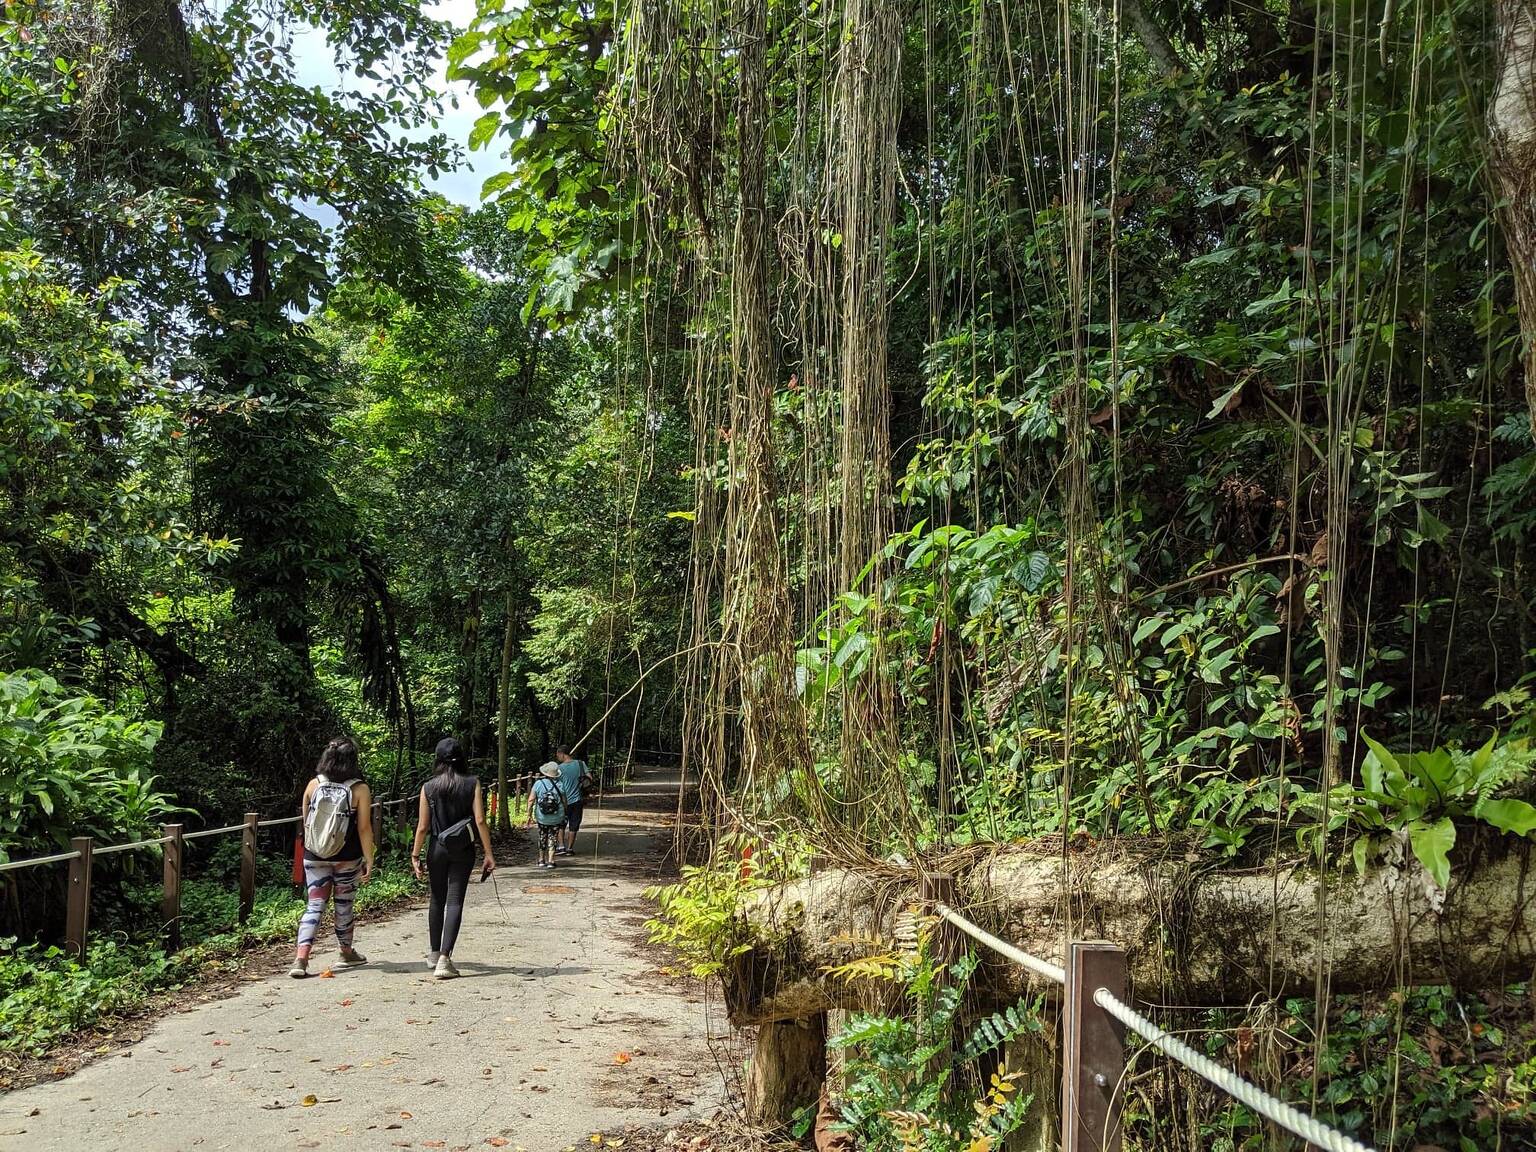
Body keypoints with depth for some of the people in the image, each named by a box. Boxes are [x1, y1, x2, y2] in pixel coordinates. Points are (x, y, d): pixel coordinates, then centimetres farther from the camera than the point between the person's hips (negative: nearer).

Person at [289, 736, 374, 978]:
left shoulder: (313, 784, -2)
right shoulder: (359, 789, -11)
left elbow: (305, 820, 8)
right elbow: (364, 828, -12)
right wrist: (369, 860, -7)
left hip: (315, 857, 2)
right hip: (347, 859, -2)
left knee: (315, 906, 5)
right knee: (343, 906, 14)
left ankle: (300, 959, -9)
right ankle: (347, 953, 33)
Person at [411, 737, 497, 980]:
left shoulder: (428, 787, -3)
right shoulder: (472, 784, -6)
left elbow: (422, 827, -3)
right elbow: (480, 821, -10)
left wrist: (415, 855, 7)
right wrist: (489, 853, -5)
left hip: (437, 849, 1)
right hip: (463, 850, -1)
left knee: (437, 900, 17)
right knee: (455, 901, -1)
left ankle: (435, 954, 29)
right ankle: (444, 959, -11)